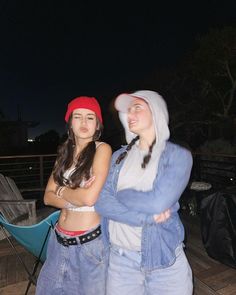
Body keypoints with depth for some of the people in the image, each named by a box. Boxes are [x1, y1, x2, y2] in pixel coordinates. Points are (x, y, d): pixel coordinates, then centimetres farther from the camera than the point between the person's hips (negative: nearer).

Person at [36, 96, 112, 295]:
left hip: (90, 241, -5)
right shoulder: (65, 152, 5)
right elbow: (48, 197, 1)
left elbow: (89, 197, -23)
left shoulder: (102, 149, -13)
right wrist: (75, 198, -16)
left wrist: (62, 191, -6)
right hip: (60, 239, 6)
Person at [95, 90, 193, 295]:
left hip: (164, 257, -2)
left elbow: (157, 202, -22)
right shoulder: (119, 156, 2)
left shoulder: (178, 155, -9)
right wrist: (147, 217, -18)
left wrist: (119, 194, -8)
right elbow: (101, 202, -8)